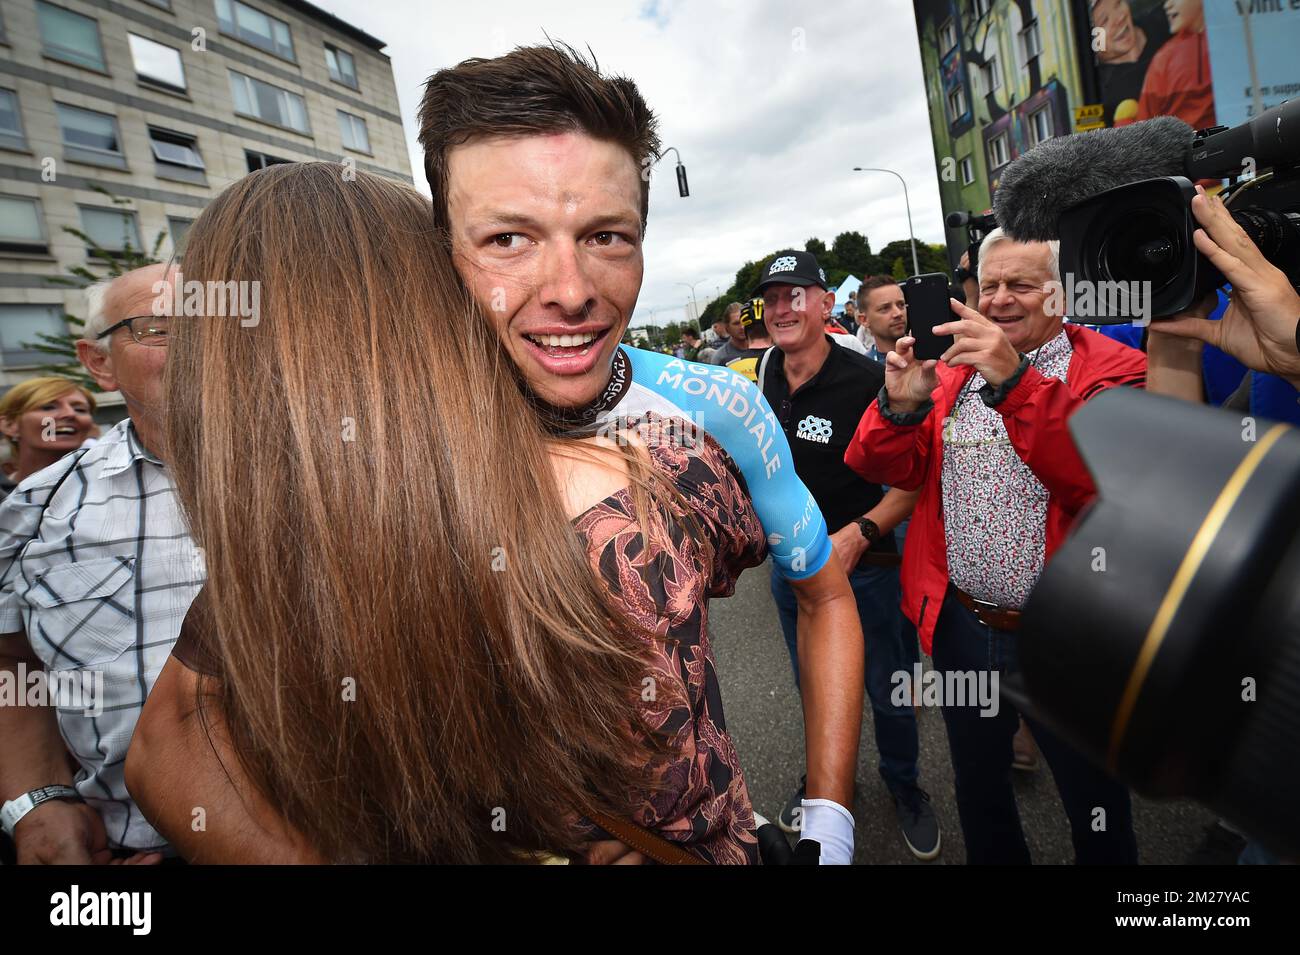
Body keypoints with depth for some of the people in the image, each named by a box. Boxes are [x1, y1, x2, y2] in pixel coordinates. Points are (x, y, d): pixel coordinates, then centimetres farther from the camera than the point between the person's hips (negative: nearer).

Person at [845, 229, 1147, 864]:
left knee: (1096, 806, 20)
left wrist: (1017, 383, -35)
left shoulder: (1113, 370, -9)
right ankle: (995, 858, 51)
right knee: (977, 790, 25)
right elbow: (884, 468, -2)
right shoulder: (952, 368, 3)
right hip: (959, 626, 4)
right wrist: (900, 405, -21)